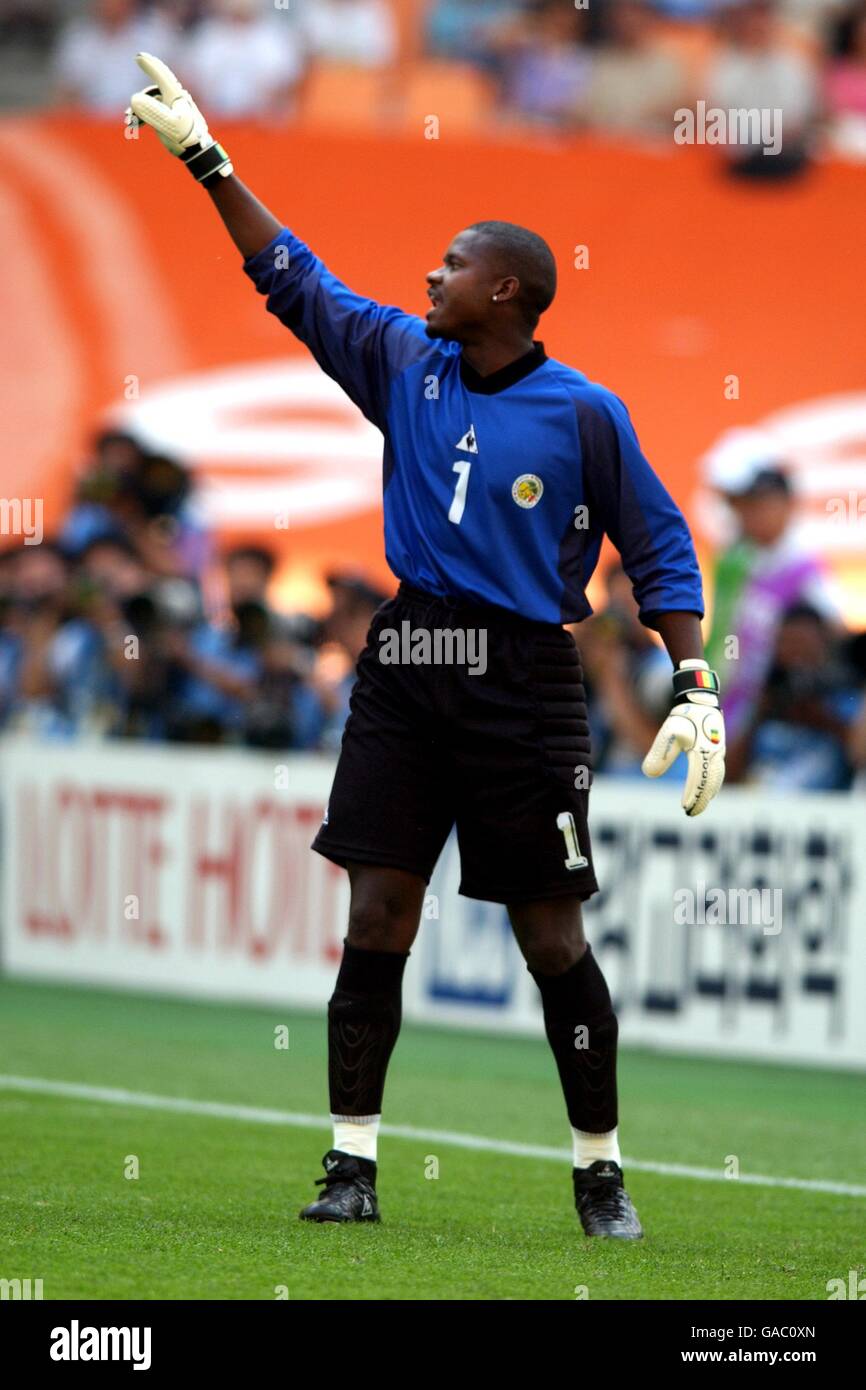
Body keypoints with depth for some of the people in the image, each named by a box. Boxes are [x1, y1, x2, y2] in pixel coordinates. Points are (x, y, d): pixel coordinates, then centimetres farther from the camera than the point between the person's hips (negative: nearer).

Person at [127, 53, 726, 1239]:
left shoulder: (584, 413, -5)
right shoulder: (405, 364, 7)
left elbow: (660, 548, 1)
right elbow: (294, 280, 13)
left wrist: (696, 689, -6)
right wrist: (206, 156, 9)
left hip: (525, 684, -4)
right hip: (409, 670, 4)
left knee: (552, 939, -1)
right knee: (377, 921, -2)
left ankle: (601, 1172, 12)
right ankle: (352, 1165, 3)